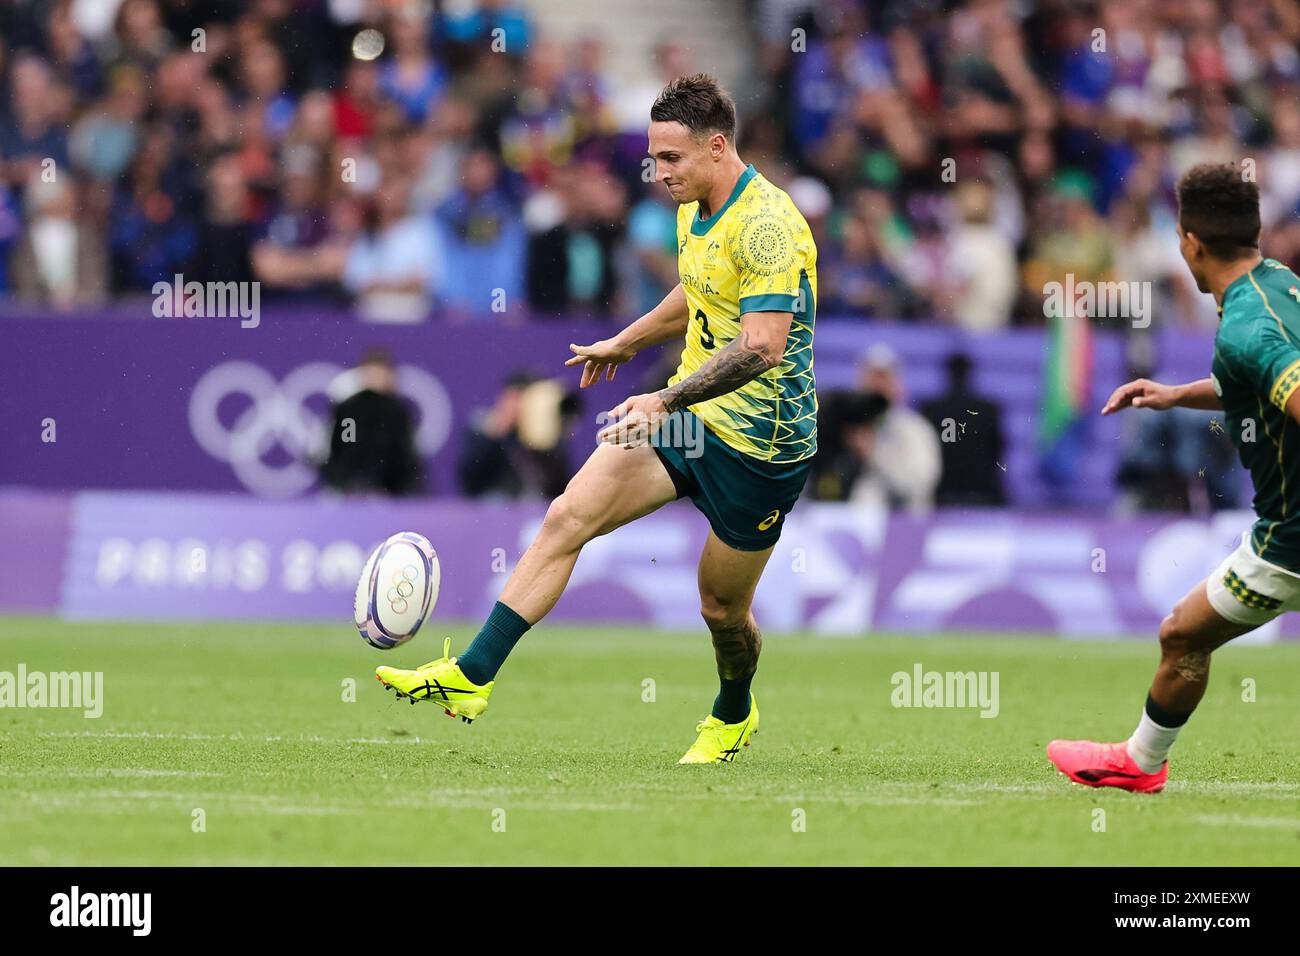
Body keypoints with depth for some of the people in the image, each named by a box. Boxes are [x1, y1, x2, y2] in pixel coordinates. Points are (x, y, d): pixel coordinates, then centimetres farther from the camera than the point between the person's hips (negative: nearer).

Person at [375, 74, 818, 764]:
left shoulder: (767, 227, -23)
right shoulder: (694, 208, 6)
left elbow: (762, 347, -32)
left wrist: (666, 402, -39)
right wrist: (627, 342, 39)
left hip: (756, 442, -8)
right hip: (690, 412, 8)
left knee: (722, 606, 7)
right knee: (567, 518, -7)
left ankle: (733, 714, 39)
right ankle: (472, 675, -9)